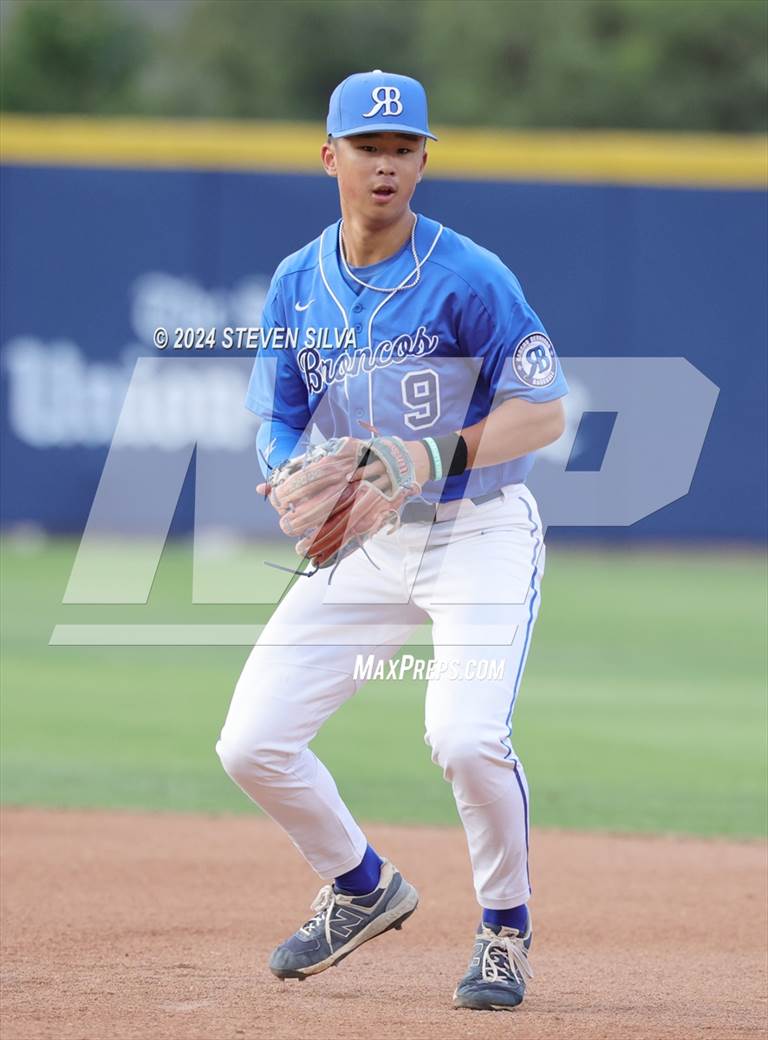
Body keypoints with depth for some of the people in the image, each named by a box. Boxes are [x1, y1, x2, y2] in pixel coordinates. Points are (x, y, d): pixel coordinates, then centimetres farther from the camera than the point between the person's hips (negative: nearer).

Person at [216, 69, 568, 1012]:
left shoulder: (468, 279, -13)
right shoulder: (296, 286, 3)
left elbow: (544, 412, -16)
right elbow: (276, 424, 8)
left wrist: (435, 457, -30)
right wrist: (296, 477, -15)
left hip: (480, 533, -5)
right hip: (363, 545, 5)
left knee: (465, 736, -27)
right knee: (250, 745, -3)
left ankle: (505, 930, 0)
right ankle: (363, 888, 24)